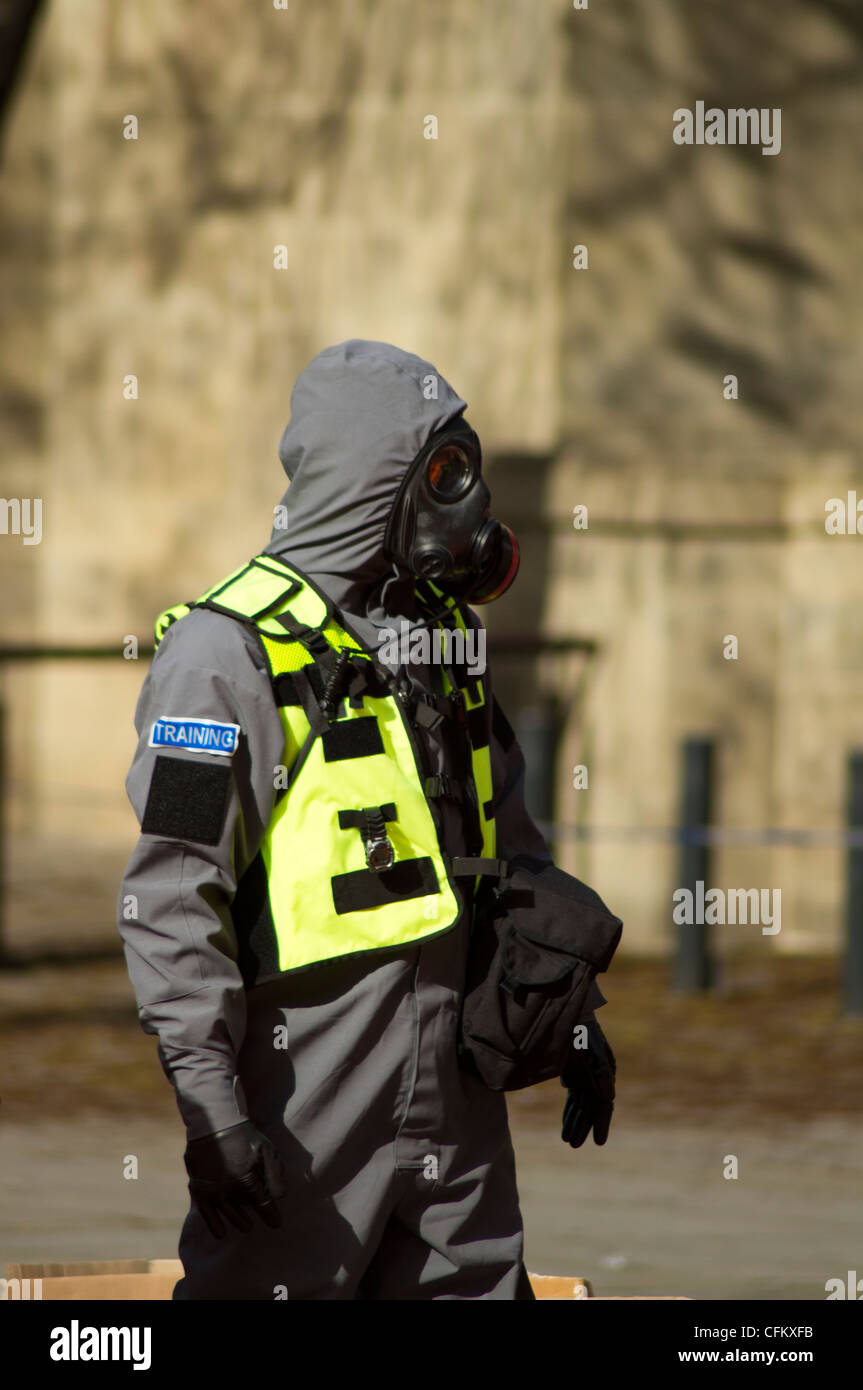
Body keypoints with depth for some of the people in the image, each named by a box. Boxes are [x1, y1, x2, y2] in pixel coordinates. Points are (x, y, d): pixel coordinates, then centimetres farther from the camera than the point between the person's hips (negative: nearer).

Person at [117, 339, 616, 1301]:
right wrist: (206, 1095, -21)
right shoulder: (229, 650, -11)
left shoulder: (441, 633, 15)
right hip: (308, 1096, -7)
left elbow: (511, 843, 25)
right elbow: (171, 896, -15)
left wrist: (576, 1017, 23)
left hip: (457, 1096, 7)